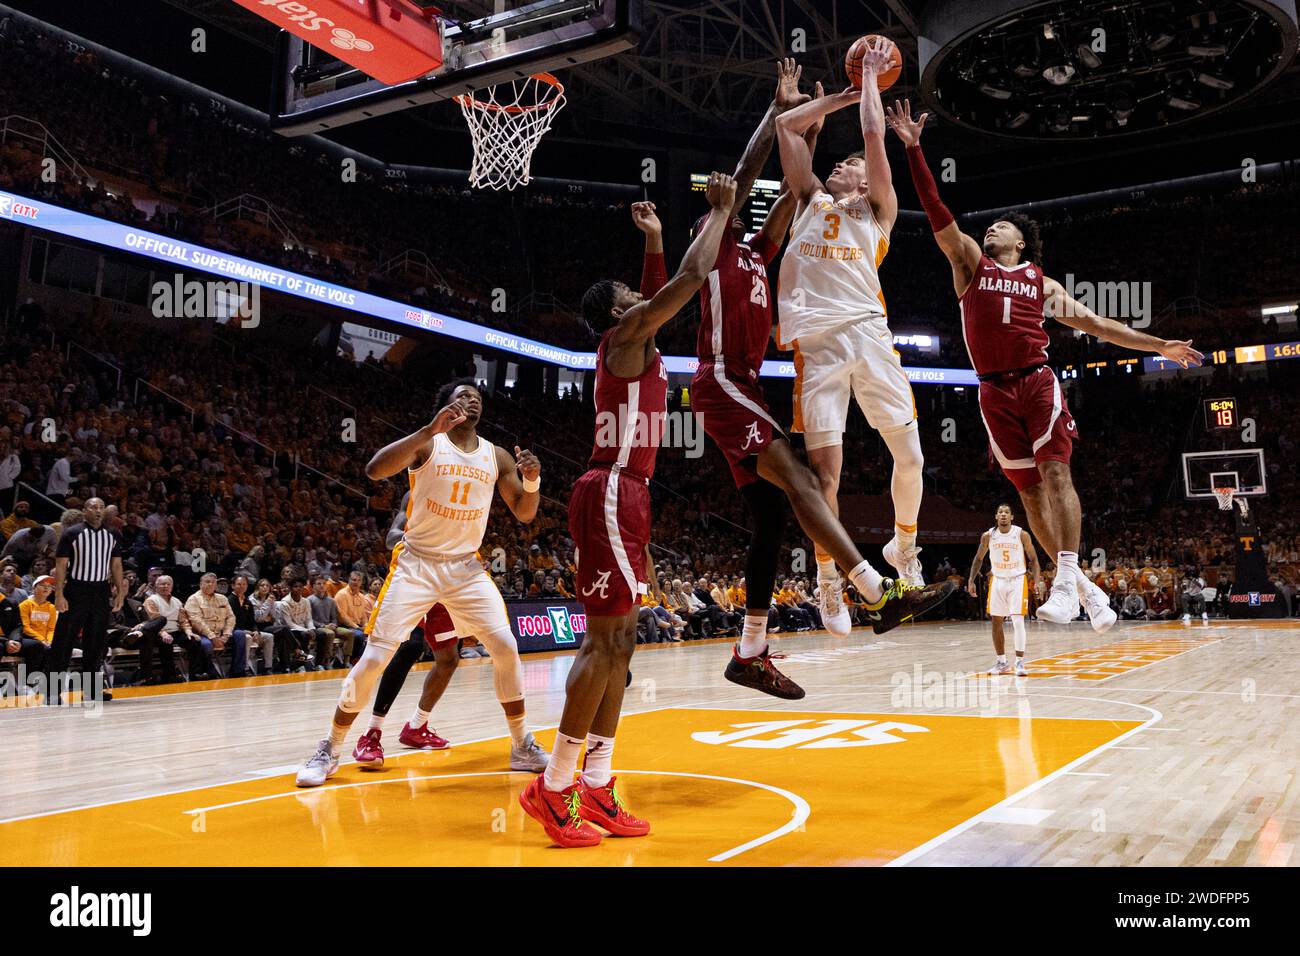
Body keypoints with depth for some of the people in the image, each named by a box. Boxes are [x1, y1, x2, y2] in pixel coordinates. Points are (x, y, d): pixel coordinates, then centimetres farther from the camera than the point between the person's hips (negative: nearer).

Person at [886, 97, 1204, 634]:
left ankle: (1065, 582, -22)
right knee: (1029, 491, 2)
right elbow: (938, 214, 3)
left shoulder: (1042, 284, 16)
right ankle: (1082, 584, 12)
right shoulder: (970, 263, 13)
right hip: (995, 392, 0)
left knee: (1055, 473, -18)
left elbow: (1096, 324, 18)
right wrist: (914, 149, -5)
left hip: (1038, 383, 0)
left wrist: (1161, 346, 14)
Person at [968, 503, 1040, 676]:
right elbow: (979, 558, 8)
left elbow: (1033, 558, -3)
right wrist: (971, 581, 2)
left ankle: (1020, 662, -8)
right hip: (998, 581, 3)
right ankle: (1001, 662, 18)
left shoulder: (1022, 535, -11)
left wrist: (1035, 576, -18)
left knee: (1018, 621, -14)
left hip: (1018, 581, -3)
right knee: (996, 622, 6)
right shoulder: (988, 536, -4)